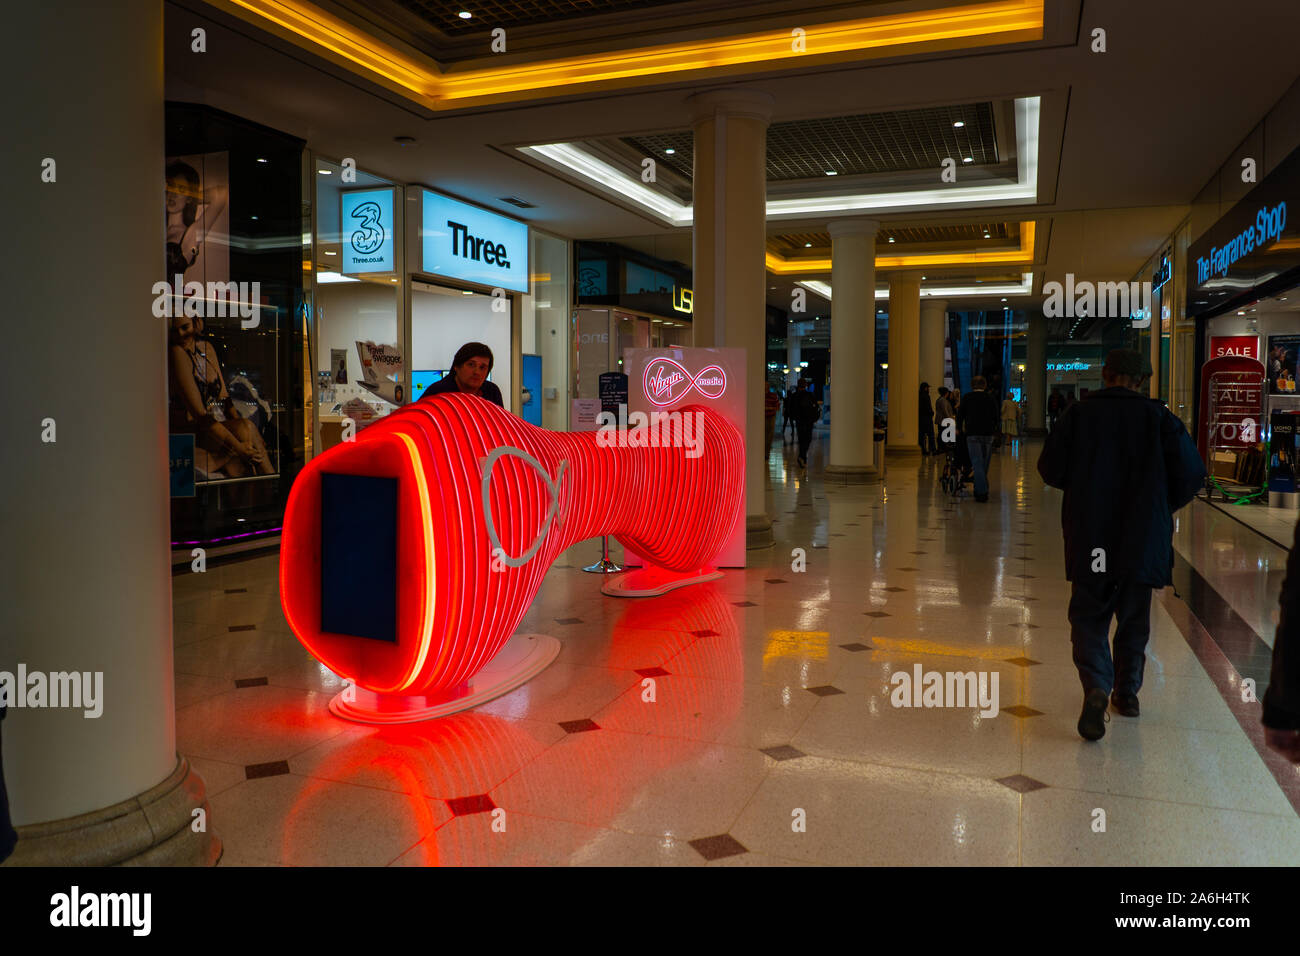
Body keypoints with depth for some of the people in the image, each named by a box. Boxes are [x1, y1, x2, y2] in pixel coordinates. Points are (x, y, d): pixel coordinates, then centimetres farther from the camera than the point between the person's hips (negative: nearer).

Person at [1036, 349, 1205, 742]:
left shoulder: (1079, 412, -4)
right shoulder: (1157, 416, -2)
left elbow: (1050, 469, -4)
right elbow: (1191, 473, -4)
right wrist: (1163, 507, 13)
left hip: (1089, 537, -1)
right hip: (1143, 537, 1)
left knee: (1089, 617, 5)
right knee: (1134, 618, 17)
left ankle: (1096, 687, -17)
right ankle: (1127, 692, 27)